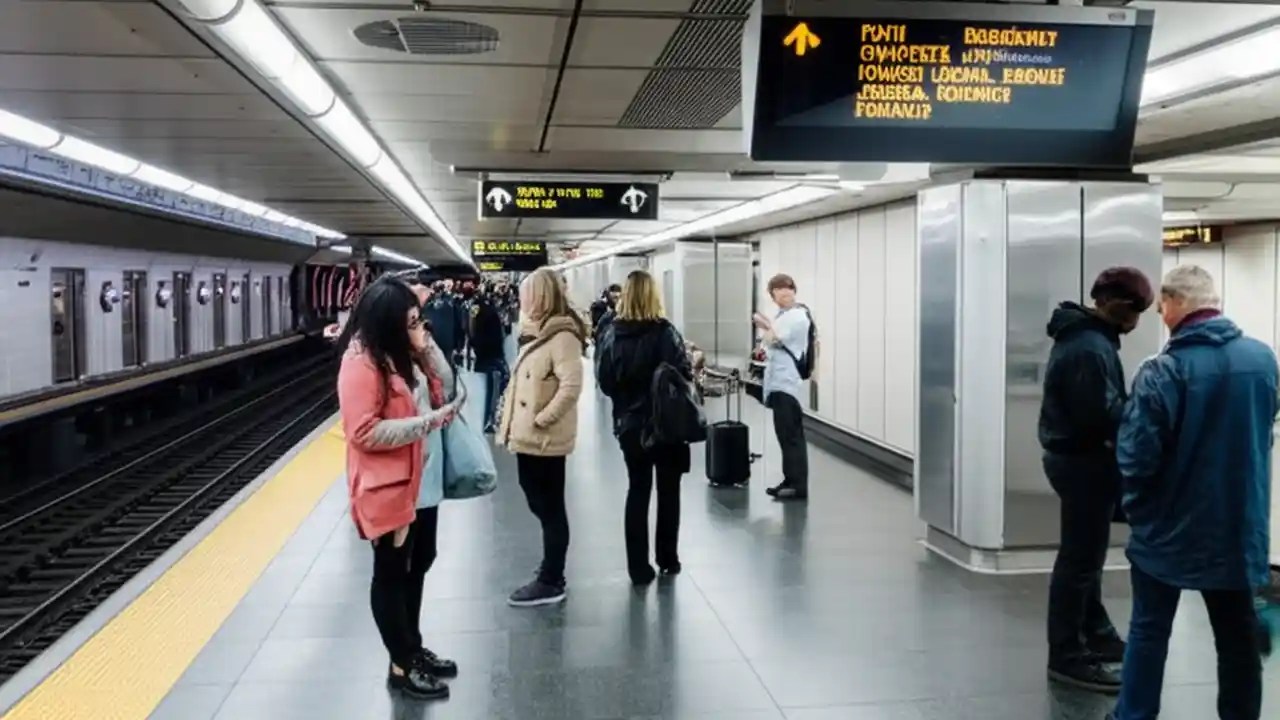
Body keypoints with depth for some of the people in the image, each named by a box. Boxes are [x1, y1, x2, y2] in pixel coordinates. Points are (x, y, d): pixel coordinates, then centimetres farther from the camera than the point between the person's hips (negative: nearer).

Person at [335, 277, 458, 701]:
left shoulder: (393, 355, 8)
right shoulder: (360, 363, -20)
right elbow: (366, 432, -25)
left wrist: (425, 347, -6)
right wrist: (428, 421, -23)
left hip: (408, 481, 9)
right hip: (382, 487, -9)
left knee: (408, 566, 18)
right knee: (390, 572, 4)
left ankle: (413, 649, 33)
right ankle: (402, 666, 17)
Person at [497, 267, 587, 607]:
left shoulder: (562, 336, -16)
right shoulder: (542, 333, 14)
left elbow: (571, 385, -26)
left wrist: (542, 419, -21)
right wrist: (514, 424, 8)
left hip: (544, 439, -9)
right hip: (529, 437, 9)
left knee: (550, 508, 2)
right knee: (542, 506, 17)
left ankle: (551, 582, 12)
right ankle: (551, 575, 29)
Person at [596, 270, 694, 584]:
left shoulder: (611, 334, -3)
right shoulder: (665, 332, -14)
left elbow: (604, 382, -2)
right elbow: (684, 375, -17)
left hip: (629, 423, 3)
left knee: (637, 490, 11)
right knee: (668, 490, 13)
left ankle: (638, 567, 9)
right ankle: (668, 559, 22)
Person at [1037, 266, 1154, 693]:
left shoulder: (1083, 336, 12)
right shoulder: (1090, 348, -22)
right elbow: (1102, 416, -26)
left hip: (1077, 457, 11)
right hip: (1084, 462, -11)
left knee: (1085, 555, 21)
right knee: (1080, 559, -2)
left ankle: (1096, 634, 35)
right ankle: (1067, 656, 8)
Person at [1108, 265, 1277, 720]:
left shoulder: (1164, 371, -20)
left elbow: (1136, 455, -19)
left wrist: (1135, 506, 0)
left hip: (1169, 527, -4)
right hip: (1238, 525, 4)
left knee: (1149, 630, 10)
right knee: (1237, 634, 15)